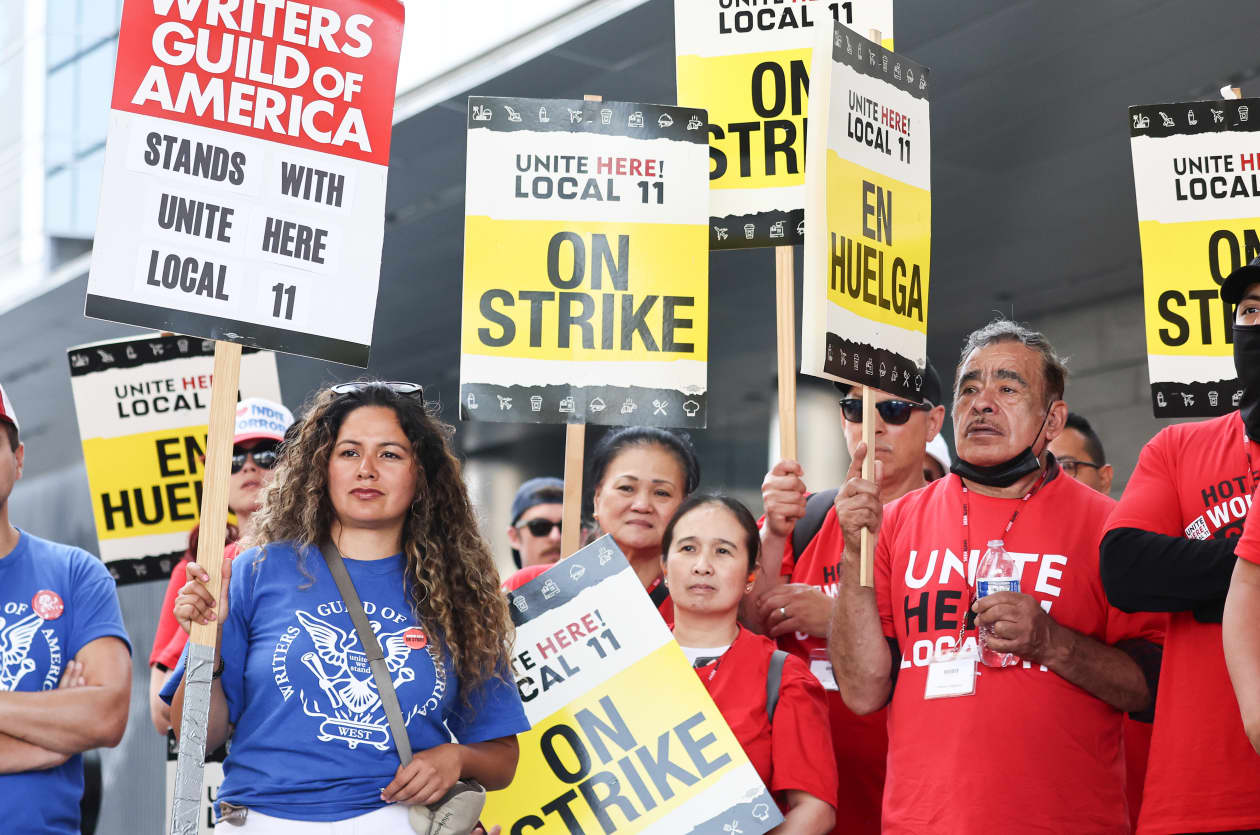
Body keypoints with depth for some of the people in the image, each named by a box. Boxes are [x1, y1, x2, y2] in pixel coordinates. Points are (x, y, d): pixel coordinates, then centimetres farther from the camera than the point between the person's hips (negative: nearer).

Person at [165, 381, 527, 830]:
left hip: (402, 819, 1)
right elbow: (200, 736, 8)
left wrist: (456, 758, -3)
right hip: (265, 819, -1)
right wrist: (207, 645, -7)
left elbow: (501, 759, 17)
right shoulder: (259, 573, 8)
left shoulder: (455, 597, 11)